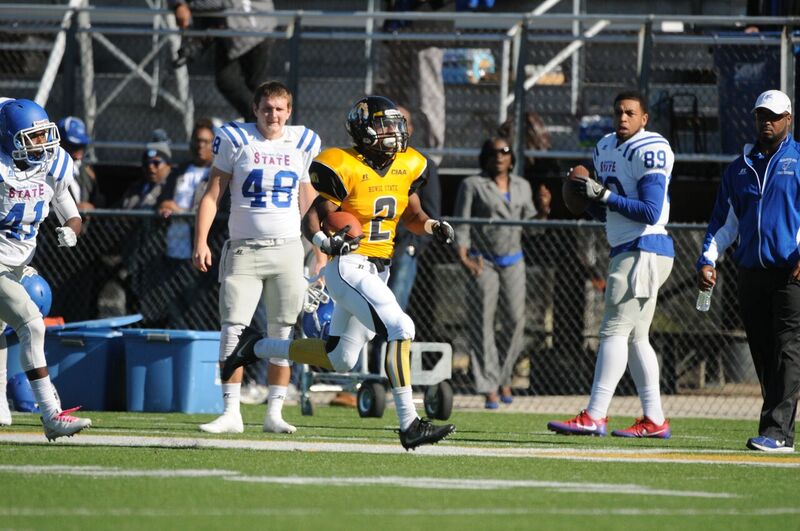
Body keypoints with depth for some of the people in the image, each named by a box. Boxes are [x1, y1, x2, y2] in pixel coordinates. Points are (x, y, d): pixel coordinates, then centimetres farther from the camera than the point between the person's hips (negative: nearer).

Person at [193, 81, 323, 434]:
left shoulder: (302, 144, 7)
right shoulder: (236, 140, 0)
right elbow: (212, 195, 2)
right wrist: (201, 242, -6)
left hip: (287, 249, 2)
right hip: (243, 248, -2)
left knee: (282, 334, 3)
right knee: (232, 329, -8)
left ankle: (274, 413, 9)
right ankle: (231, 413, -5)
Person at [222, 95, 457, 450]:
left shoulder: (407, 166, 7)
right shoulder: (345, 168, -14)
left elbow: (411, 215, 20)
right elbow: (311, 219, -11)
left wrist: (434, 227, -1)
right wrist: (325, 241, -31)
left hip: (376, 271, 9)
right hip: (349, 266, -9)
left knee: (339, 360, 14)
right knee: (401, 329, -22)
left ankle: (256, 348, 32)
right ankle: (408, 424, -21)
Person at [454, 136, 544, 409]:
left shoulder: (522, 186, 13)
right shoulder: (472, 185, 0)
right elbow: (461, 224, -3)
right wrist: (463, 256, -17)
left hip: (513, 260, 4)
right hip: (483, 260, -4)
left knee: (516, 322, 0)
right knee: (484, 323, -7)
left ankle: (503, 377, 20)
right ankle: (489, 389, -7)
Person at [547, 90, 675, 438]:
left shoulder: (649, 151, -12)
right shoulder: (606, 149, 16)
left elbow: (651, 212, -19)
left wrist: (603, 194, -19)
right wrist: (589, 197, 1)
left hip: (643, 250, -10)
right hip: (626, 250, 10)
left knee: (615, 330, -12)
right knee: (635, 337, 10)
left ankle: (594, 416, -16)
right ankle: (654, 420, 13)